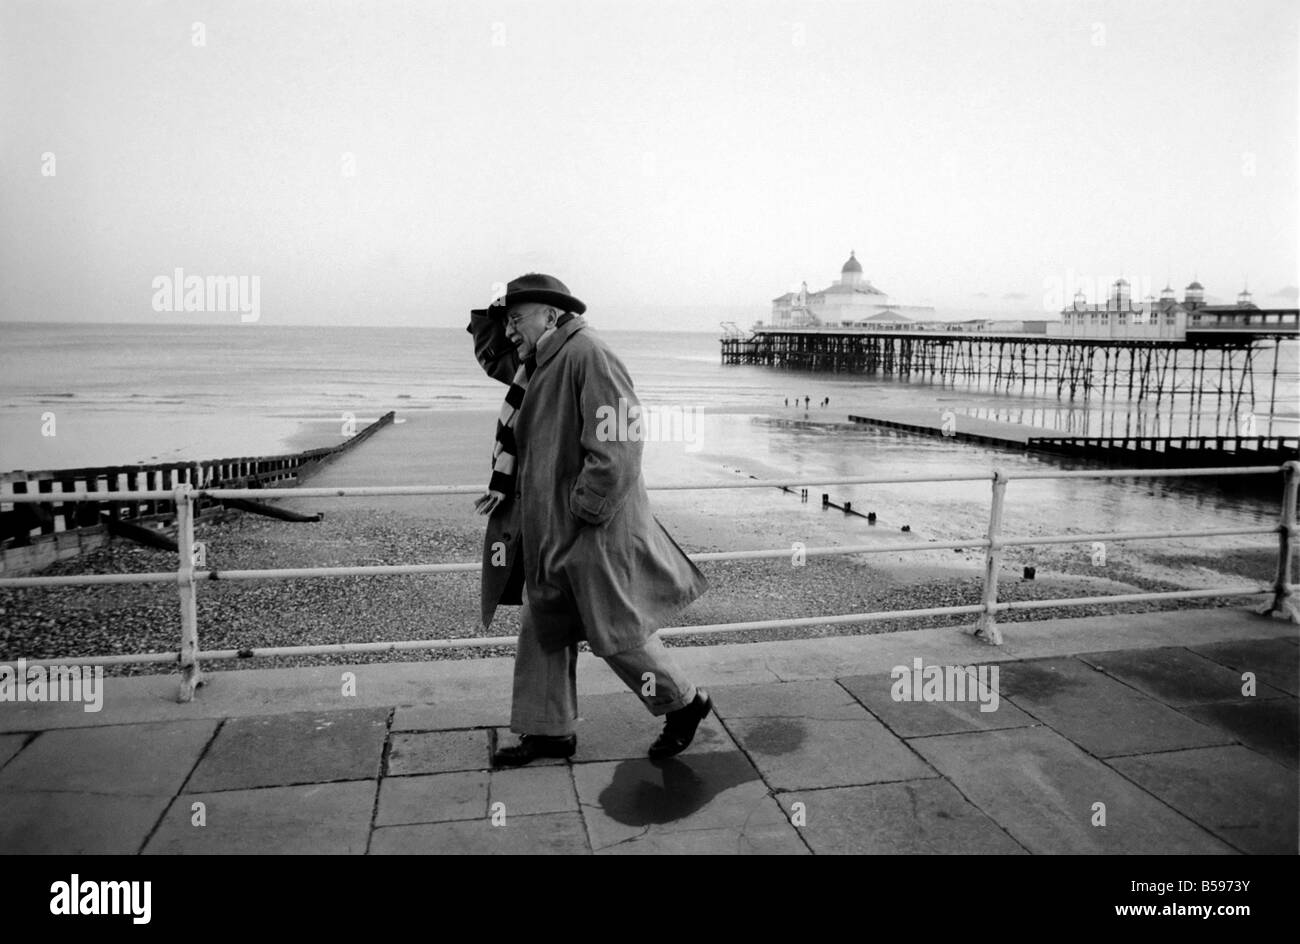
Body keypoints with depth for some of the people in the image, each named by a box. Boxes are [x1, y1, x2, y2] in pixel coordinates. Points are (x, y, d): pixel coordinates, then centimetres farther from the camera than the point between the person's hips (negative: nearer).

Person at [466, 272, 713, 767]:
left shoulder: (588, 355, -17)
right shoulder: (539, 365, 12)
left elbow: (615, 448, -24)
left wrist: (584, 513, -21)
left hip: (595, 533, -9)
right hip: (549, 533, 9)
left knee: (617, 632, 3)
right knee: (540, 631, 14)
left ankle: (685, 703, 25)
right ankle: (548, 730, 29)